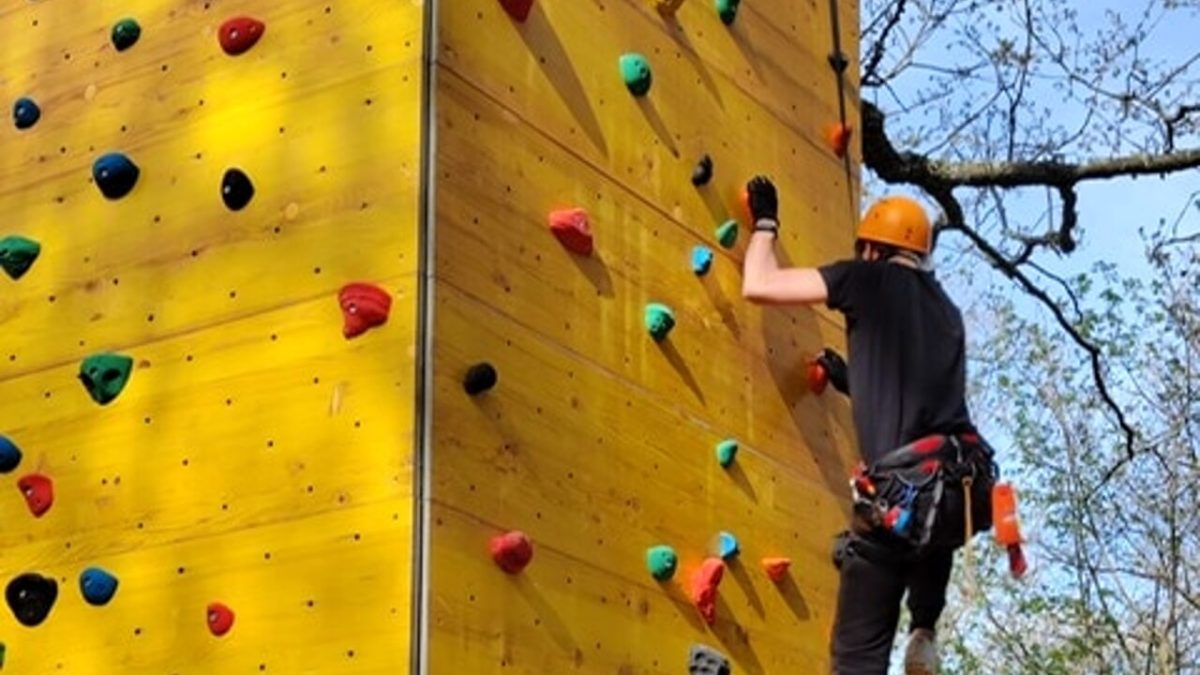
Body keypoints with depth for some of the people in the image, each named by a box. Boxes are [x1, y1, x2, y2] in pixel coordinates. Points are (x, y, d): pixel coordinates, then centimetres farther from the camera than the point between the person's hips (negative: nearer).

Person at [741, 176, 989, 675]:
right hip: (960, 484, 6)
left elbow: (758, 285, 2)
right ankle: (924, 630, 19)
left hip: (903, 489, -6)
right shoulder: (945, 309, 22)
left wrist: (765, 222, 19)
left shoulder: (869, 279, 4)